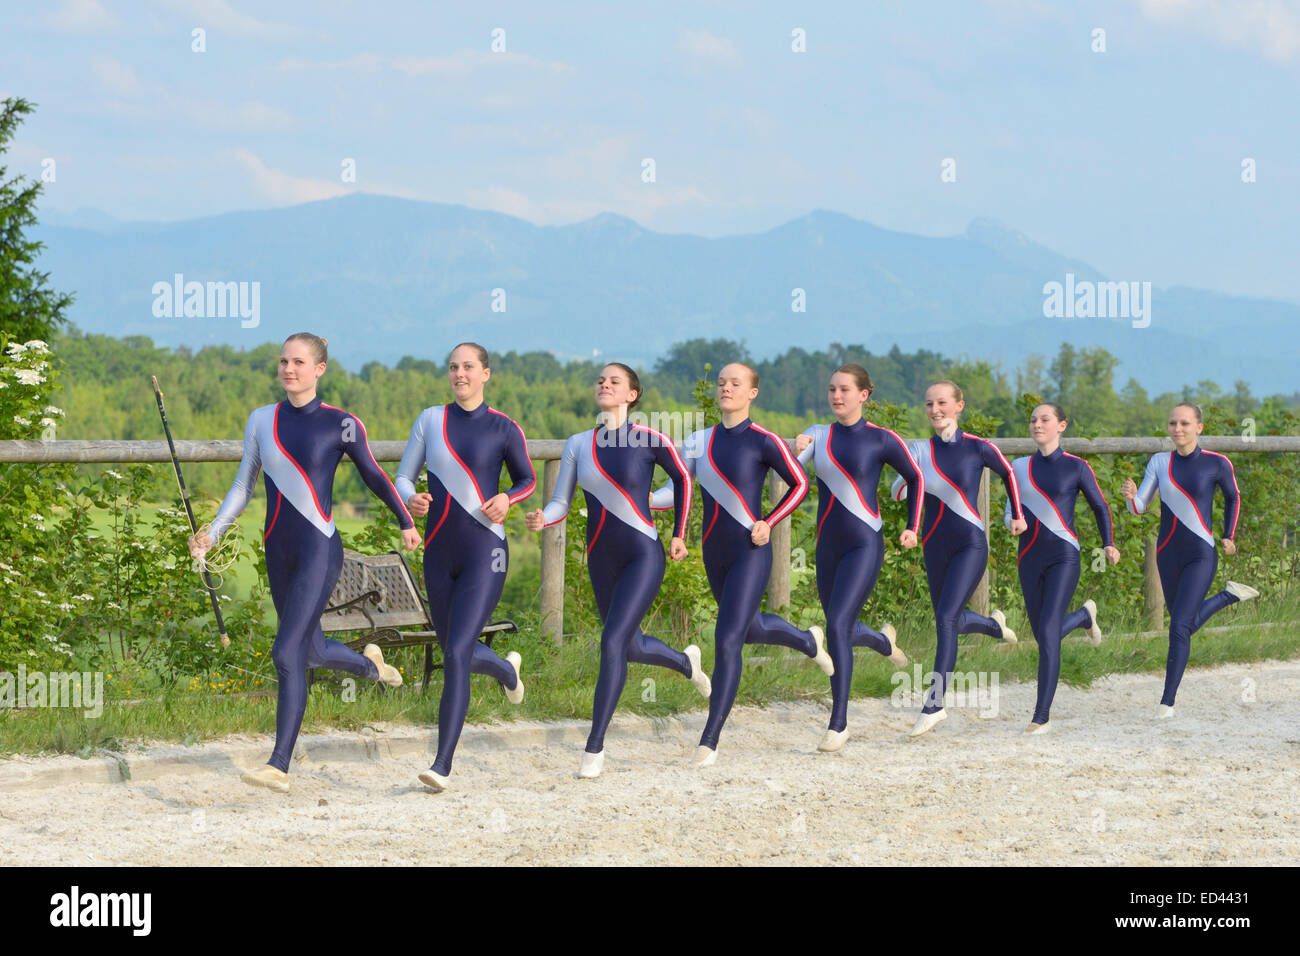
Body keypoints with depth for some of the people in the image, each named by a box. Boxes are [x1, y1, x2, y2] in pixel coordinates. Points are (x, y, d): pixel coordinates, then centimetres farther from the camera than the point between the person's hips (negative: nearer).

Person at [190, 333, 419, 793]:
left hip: (319, 550, -6)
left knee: (287, 654, -15)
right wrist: (212, 533, 3)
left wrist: (406, 522, 14)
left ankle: (278, 766, -14)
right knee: (312, 652, 20)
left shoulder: (340, 424, -6)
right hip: (279, 552, 6)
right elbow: (243, 487, 14)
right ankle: (369, 663, 54)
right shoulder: (262, 421, 7)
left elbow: (374, 475, 7)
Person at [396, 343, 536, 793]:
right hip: (439, 554, 4)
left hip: (485, 554, -4)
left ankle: (442, 765, -16)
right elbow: (403, 477, 10)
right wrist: (412, 500, -13)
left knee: (456, 655, -16)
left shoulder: (503, 429, -1)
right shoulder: (430, 420, 6)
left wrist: (507, 498, -8)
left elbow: (527, 478, 13)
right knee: (457, 655, 17)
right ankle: (505, 667, 55)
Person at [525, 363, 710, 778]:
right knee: (631, 647, 19)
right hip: (601, 559, 5)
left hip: (643, 556, -5)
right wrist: (541, 518, -19)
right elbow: (560, 503, 2)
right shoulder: (578, 444, 2)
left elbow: (682, 479, 7)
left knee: (613, 642, -17)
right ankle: (686, 661, 53)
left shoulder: (650, 441, -9)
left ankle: (594, 747, -10)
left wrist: (679, 535, 7)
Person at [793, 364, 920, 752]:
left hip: (864, 546, -5)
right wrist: (794, 450, -29)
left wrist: (912, 527, 3)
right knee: (844, 632, 16)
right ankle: (884, 640, 53)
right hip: (828, 548, 5)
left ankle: (838, 723, -12)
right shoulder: (819, 436, 5)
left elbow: (915, 478, 9)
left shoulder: (881, 440, -4)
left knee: (837, 626, -19)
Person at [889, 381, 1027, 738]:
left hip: (970, 544, -4)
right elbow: (897, 493, -5)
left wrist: (1017, 515, 15)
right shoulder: (921, 451, 1)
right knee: (952, 622, 16)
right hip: (935, 545, 4)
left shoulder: (977, 447, -5)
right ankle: (994, 624, 52)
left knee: (946, 618, -17)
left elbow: (1008, 473, 13)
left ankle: (934, 704, -16)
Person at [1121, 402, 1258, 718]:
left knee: (1179, 626, -15)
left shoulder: (1217, 464, -7)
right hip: (1168, 555, 4)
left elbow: (1233, 497, 11)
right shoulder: (1159, 462, -1)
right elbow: (1139, 507, -3)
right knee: (1188, 625, 19)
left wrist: (1229, 536, 8)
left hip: (1201, 556, -4)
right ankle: (1229, 596, 47)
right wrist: (1130, 495, -25)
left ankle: (1168, 701, -6)